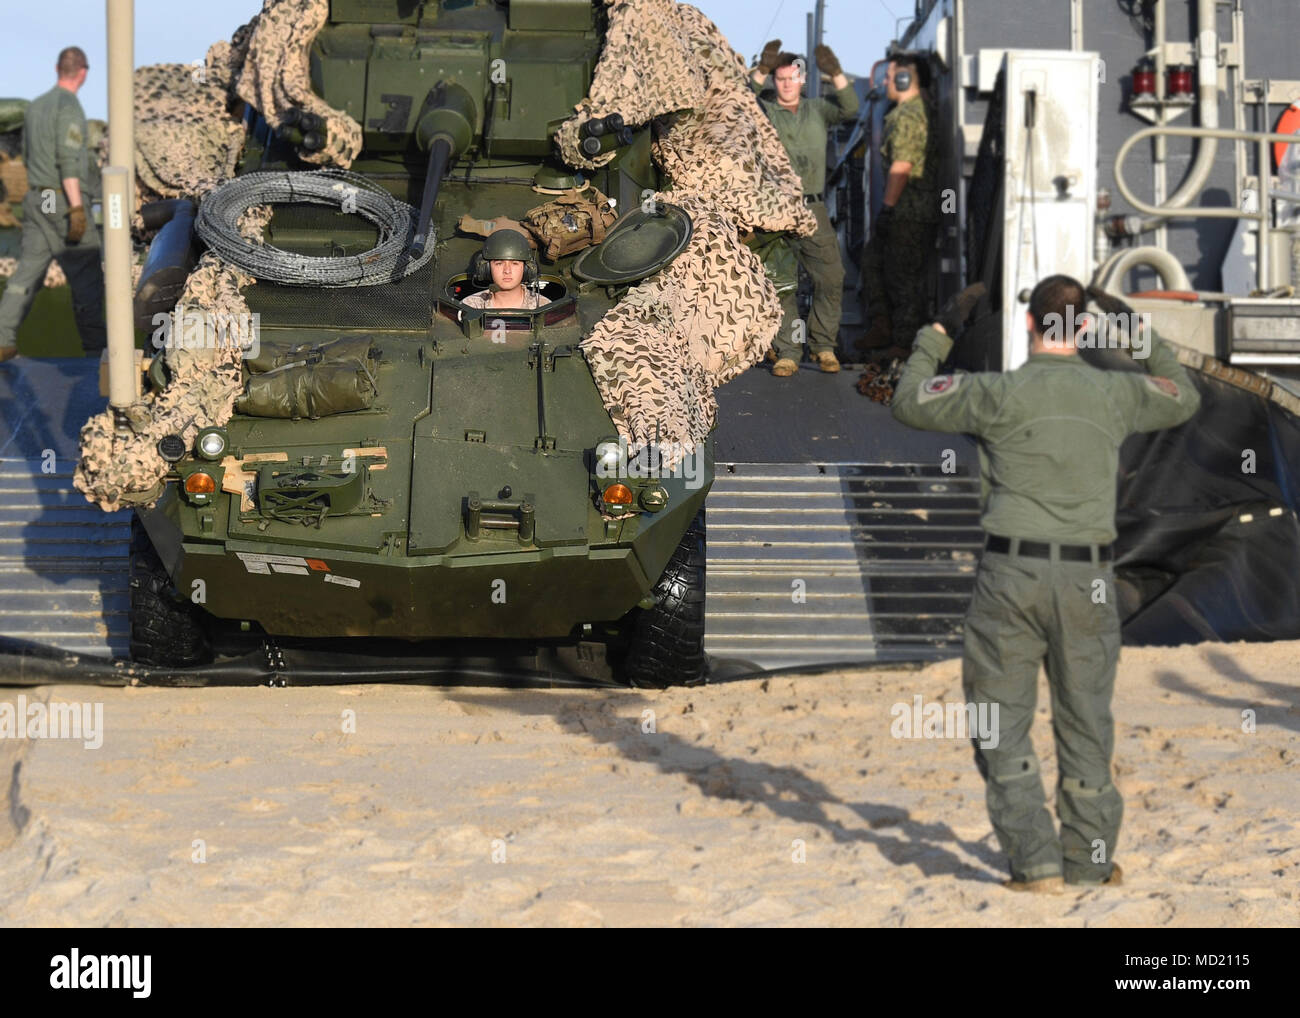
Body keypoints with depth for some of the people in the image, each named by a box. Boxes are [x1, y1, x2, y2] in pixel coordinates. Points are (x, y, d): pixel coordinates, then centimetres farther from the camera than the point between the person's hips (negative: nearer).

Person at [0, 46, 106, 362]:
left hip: (37, 200, 7)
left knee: (29, 270, 4)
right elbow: (69, 160, -22)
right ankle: (95, 344, 8)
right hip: (66, 202, -7)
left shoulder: (36, 106, 12)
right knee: (86, 274, 3)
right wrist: (77, 209, -24)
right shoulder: (69, 106, -15)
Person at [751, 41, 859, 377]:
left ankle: (823, 346, 9)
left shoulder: (817, 111, 14)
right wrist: (762, 69, -25)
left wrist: (835, 73, -17)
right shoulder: (765, 113, 8)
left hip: (812, 210, 2)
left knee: (831, 277, -3)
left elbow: (849, 109, -2)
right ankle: (787, 353, 0)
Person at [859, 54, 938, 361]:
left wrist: (887, 207, -19)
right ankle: (883, 326, 23)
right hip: (923, 208, 10)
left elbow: (901, 167, -24)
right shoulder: (923, 108, 15)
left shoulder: (906, 115, -18)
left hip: (908, 211, -10)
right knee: (874, 260, 19)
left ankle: (905, 343, 2)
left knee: (903, 277, -4)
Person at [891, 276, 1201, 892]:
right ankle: (1090, 859, 21)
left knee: (1001, 724, 6)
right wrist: (1143, 333, 29)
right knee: (1085, 725, 15)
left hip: (1012, 574, -2)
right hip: (1088, 577, 3)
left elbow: (910, 403, 6)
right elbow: (1184, 401, 23)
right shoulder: (1116, 394, 2)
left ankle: (1036, 862, -1)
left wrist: (939, 332, 17)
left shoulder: (999, 394, -6)